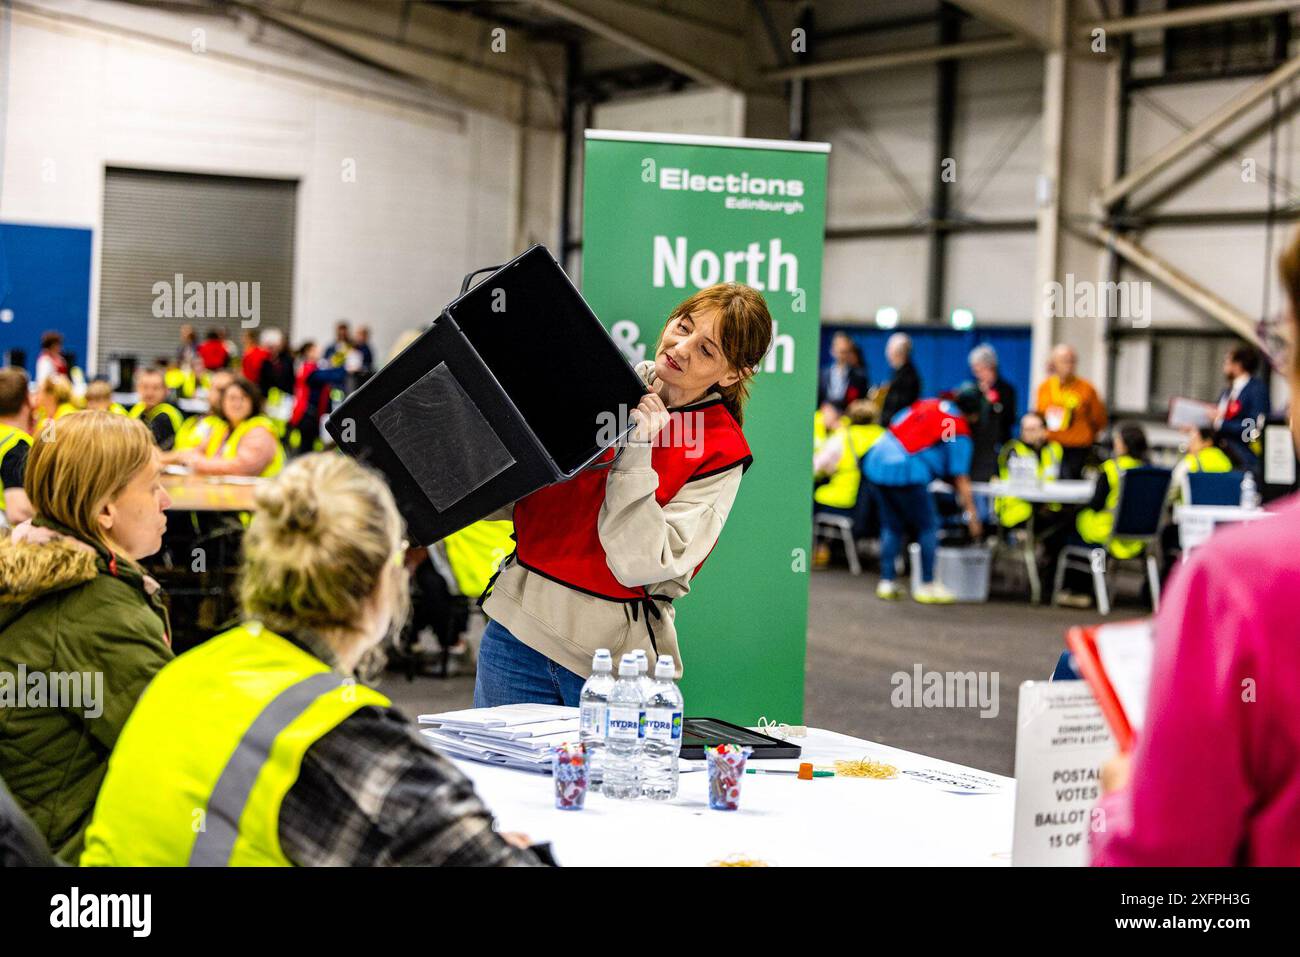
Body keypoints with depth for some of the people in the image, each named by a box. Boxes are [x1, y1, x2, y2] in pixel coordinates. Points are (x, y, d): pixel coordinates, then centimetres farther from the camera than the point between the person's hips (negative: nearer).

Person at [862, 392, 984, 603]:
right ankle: (927, 586, 12)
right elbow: (961, 478, -1)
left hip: (875, 462, 7)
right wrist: (972, 514, 4)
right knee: (928, 527, 9)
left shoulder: (928, 404, 17)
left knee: (891, 526, 17)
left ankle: (886, 583, 18)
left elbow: (895, 426, 22)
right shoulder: (959, 432, 0)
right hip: (905, 472, -7)